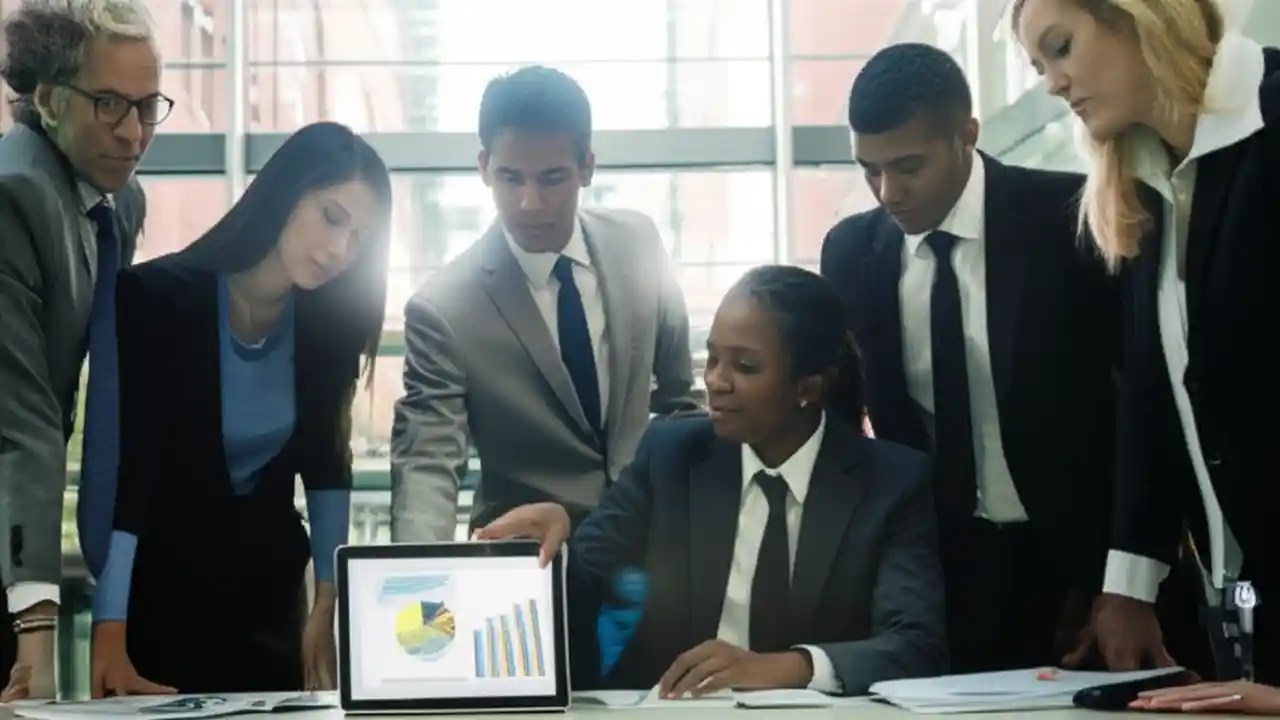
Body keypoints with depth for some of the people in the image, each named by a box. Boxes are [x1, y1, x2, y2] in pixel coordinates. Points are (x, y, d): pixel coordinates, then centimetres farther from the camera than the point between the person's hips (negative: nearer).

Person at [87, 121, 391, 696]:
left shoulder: (330, 317, -7)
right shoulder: (156, 297, -20)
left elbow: (327, 462, 5)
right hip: (162, 583, -4)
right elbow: (124, 472, -27)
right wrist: (109, 638, -34)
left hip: (270, 587, 4)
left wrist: (327, 599, 1)